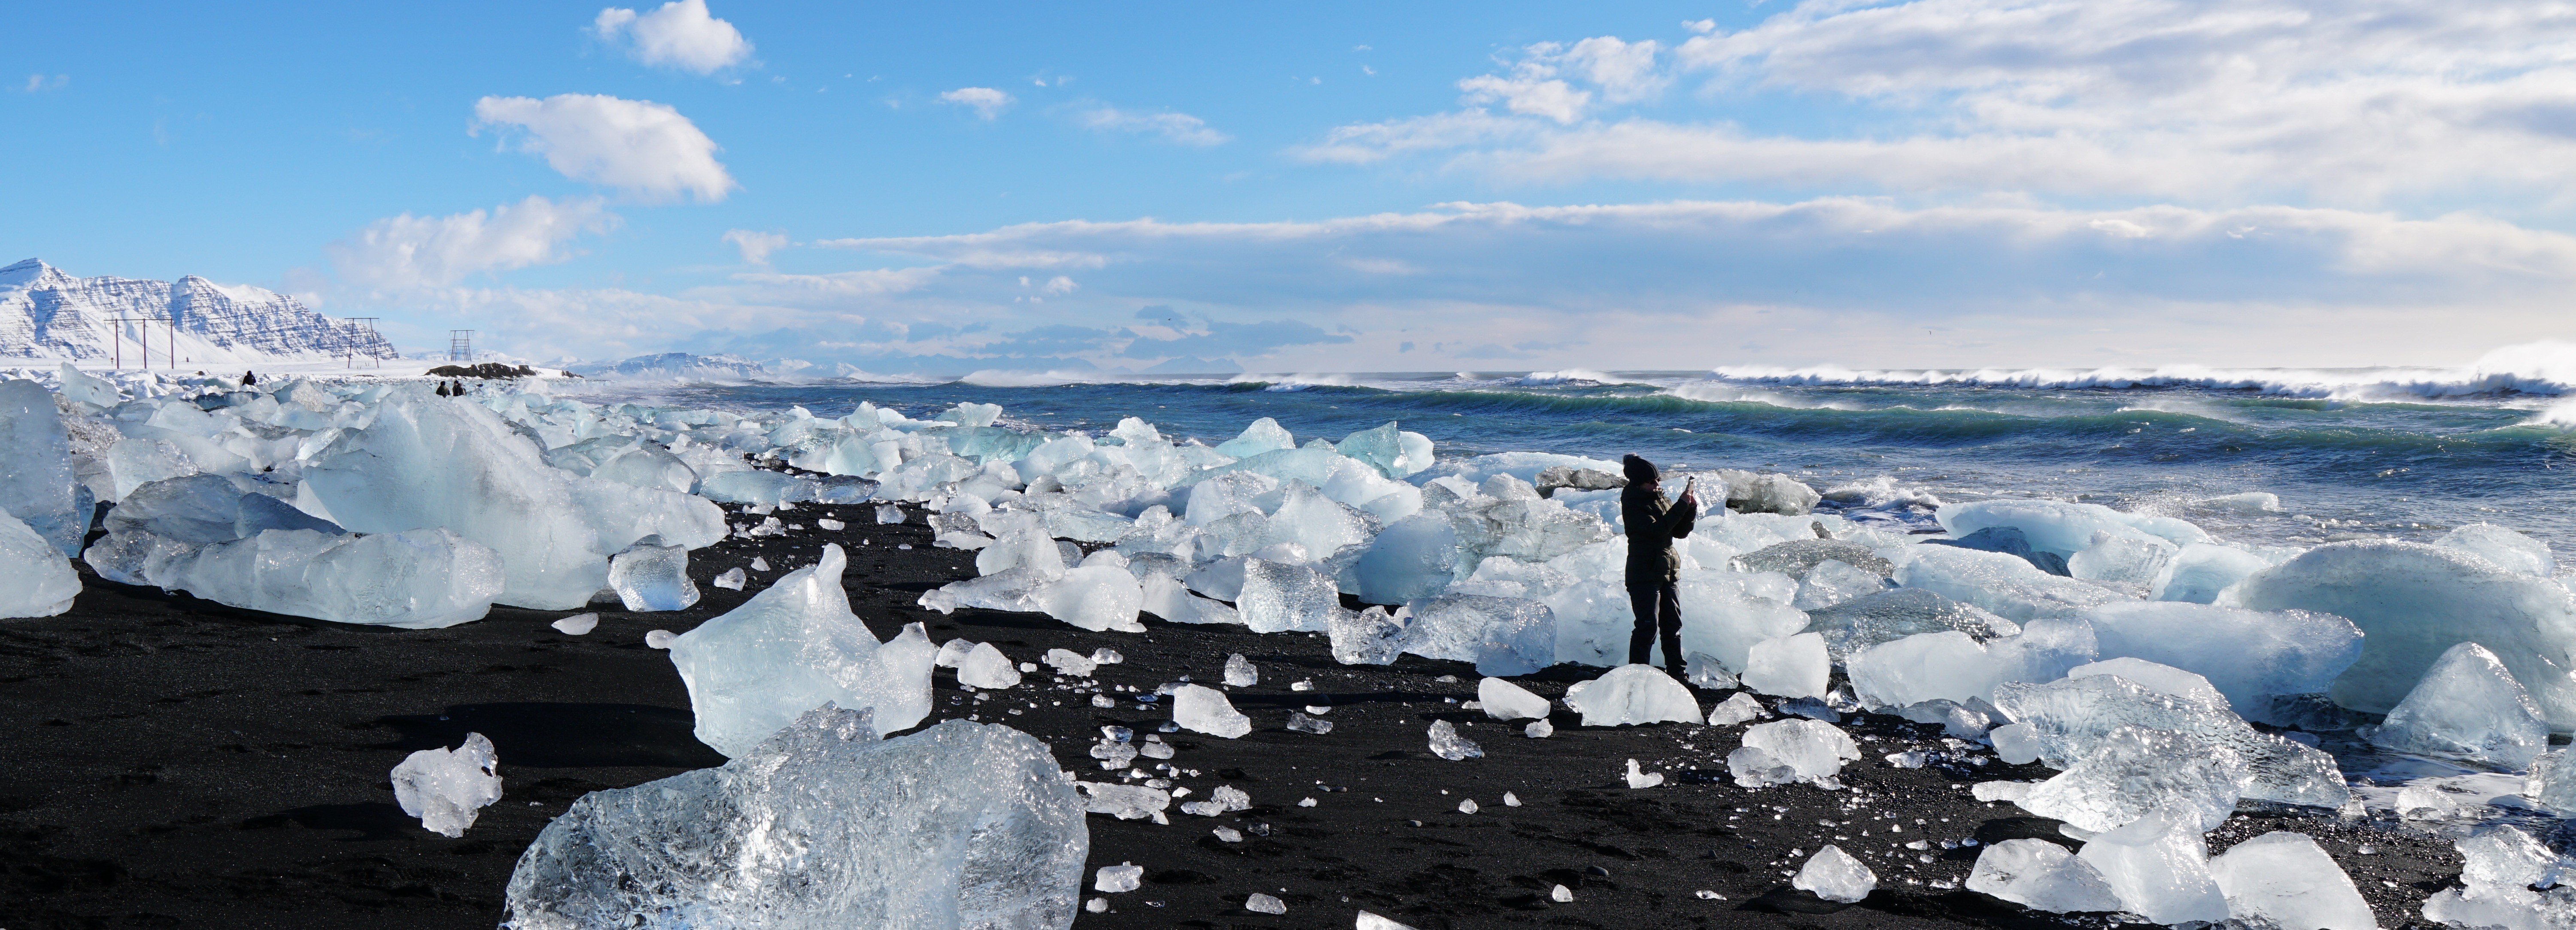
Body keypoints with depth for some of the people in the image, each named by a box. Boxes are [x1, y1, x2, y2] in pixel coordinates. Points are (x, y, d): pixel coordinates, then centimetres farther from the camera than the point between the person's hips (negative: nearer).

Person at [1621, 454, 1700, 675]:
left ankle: (1677, 671, 17)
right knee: (1648, 626, -11)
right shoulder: (1633, 505, -9)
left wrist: (1691, 509, -1)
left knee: (1673, 624, 9)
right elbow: (1657, 530, -22)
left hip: (1668, 572, 7)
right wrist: (1681, 505, -20)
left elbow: (1680, 532, 14)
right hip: (1644, 574, -7)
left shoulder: (1661, 500, 14)